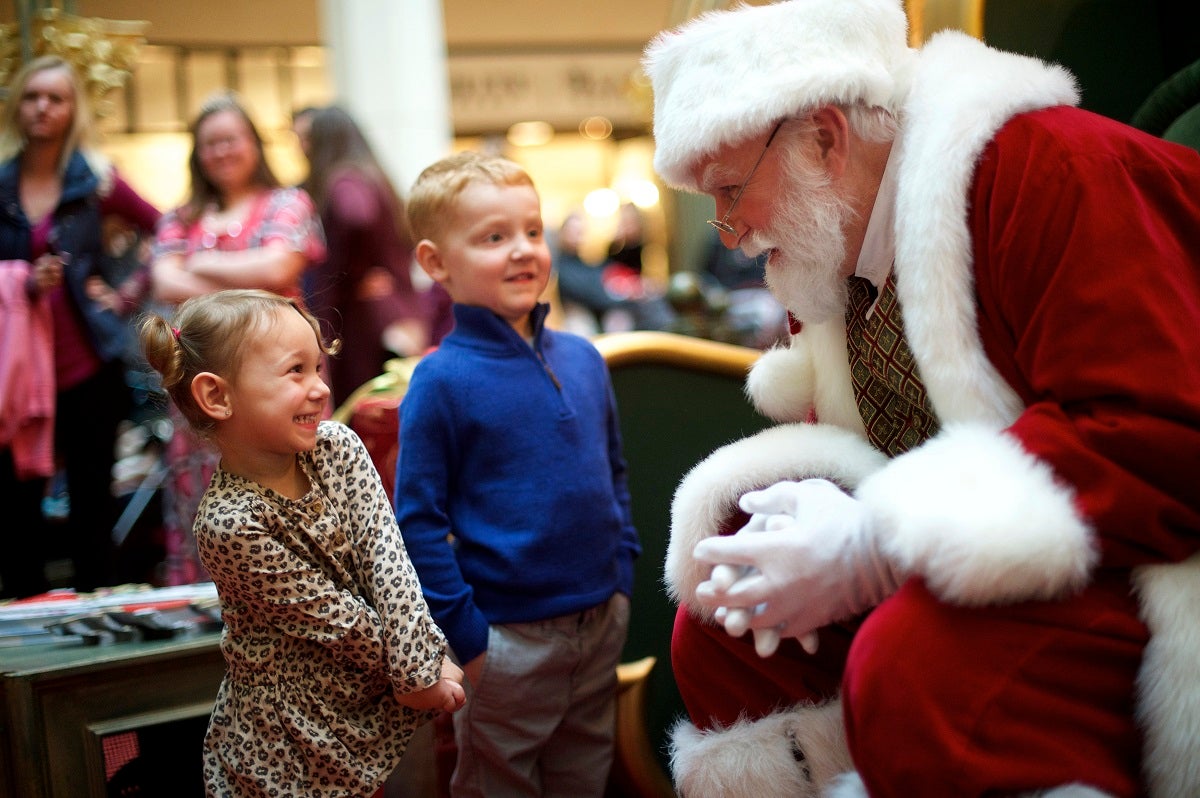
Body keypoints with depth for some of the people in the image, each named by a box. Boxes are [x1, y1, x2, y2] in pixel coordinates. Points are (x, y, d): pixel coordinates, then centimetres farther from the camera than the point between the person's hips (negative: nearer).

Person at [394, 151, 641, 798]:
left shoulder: (581, 358, 3)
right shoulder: (441, 380, -14)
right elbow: (418, 521, -14)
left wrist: (621, 572, 9)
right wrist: (466, 635, -15)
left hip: (602, 623, 6)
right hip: (507, 640, -5)